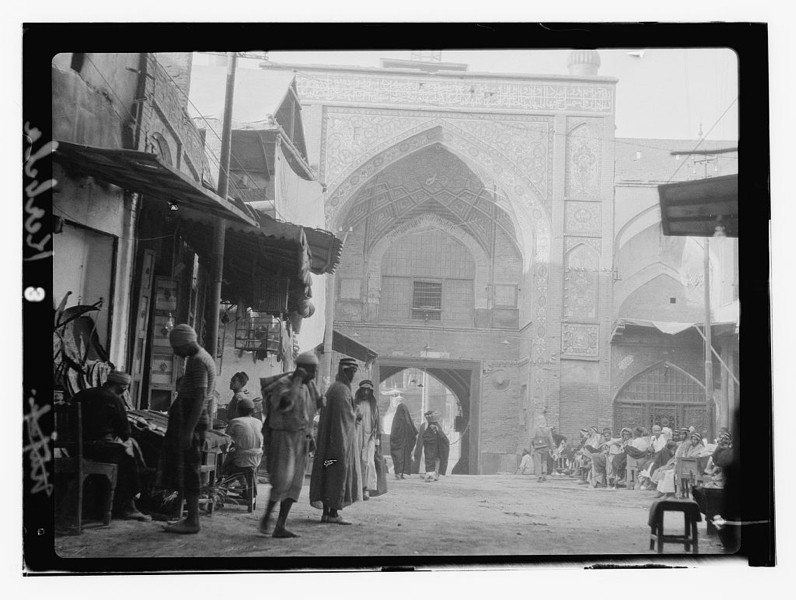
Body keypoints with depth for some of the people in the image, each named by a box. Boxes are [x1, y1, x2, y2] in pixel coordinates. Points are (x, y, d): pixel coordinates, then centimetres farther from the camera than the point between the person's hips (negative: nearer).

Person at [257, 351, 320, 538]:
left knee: (294, 484, 2)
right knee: (282, 480, -16)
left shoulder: (308, 386, 13)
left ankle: (280, 527, 5)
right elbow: (284, 405, -33)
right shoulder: (283, 384, -12)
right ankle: (267, 517, 6)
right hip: (283, 437, -7)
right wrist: (296, 381, -24)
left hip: (301, 439, 8)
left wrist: (309, 436, 16)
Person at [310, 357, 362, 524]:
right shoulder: (341, 389, -14)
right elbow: (342, 418, -18)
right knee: (339, 473, -6)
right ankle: (333, 513, -3)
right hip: (341, 439, -10)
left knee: (330, 476, 9)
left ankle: (327, 512, 11)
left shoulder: (334, 388, 17)